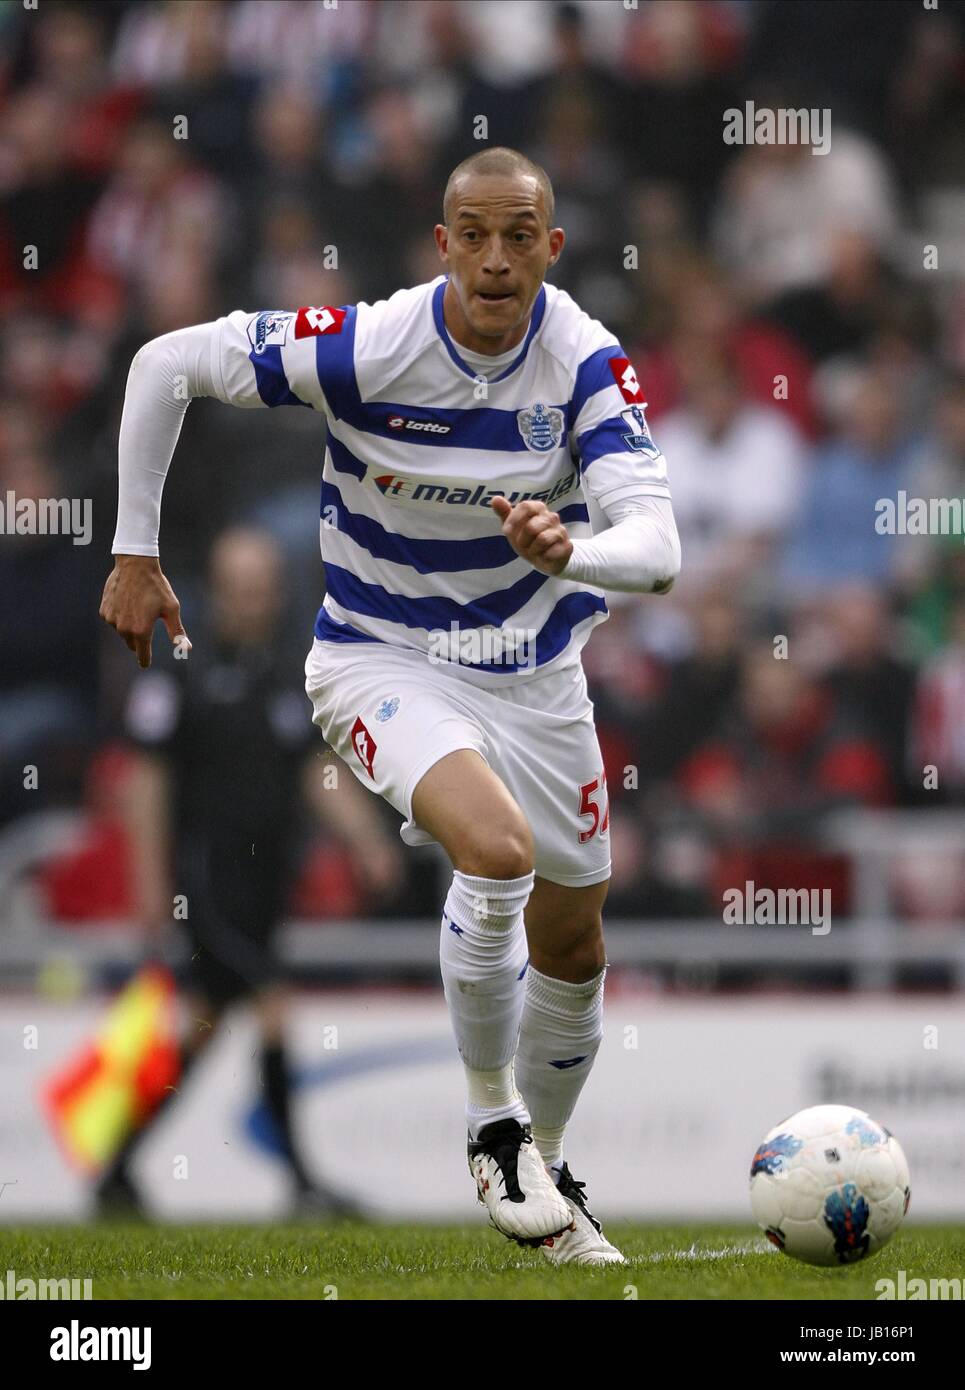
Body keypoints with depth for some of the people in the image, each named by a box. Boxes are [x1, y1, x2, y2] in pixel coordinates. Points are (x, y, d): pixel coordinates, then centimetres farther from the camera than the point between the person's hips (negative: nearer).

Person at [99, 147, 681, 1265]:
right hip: (383, 661, -4)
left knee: (571, 944, 13)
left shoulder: (585, 363, -16)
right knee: (498, 850, -32)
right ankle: (492, 1119, -10)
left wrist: (571, 551, -48)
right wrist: (135, 553, -8)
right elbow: (165, 365, -10)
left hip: (533, 670, 4)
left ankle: (542, 1173, 39)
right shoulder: (366, 347, -22)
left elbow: (657, 549, -25)